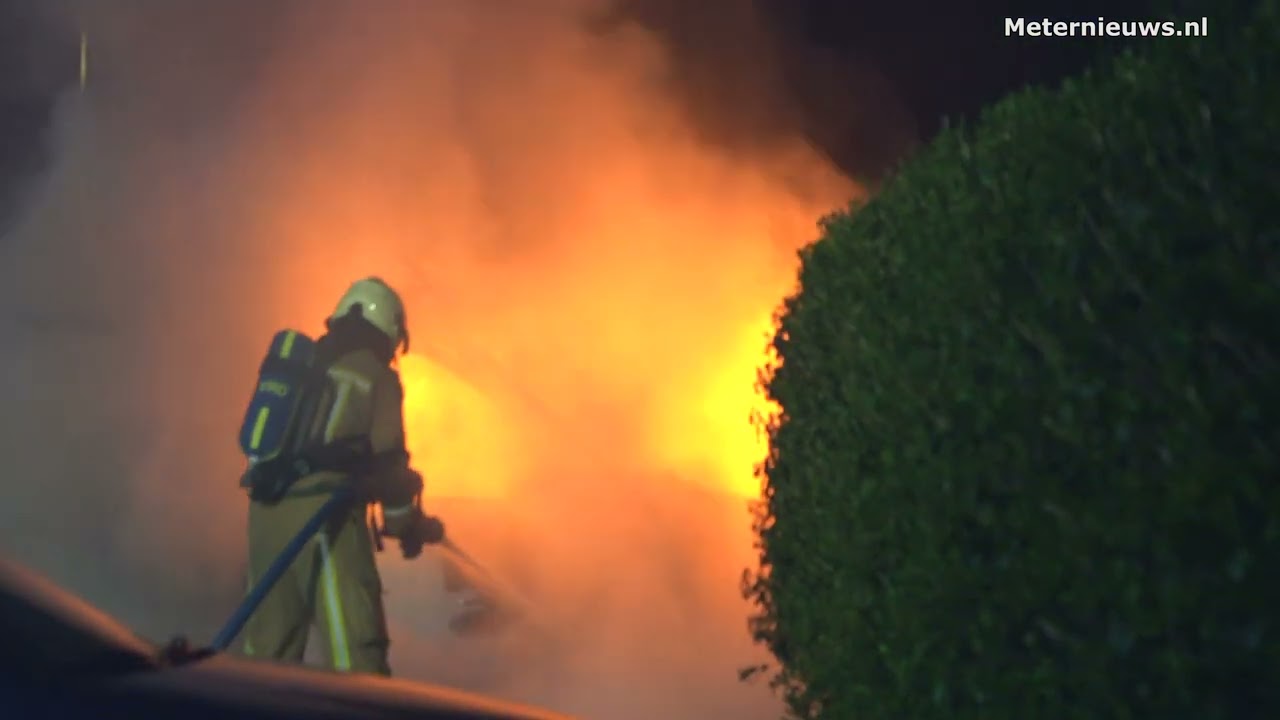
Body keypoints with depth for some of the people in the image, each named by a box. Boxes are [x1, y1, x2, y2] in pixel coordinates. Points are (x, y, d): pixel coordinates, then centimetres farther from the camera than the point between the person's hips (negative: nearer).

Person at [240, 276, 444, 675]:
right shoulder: (377, 376, -1)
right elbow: (387, 462, -3)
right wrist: (408, 525, 10)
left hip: (267, 511, 7)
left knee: (269, 641, 15)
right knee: (356, 641, -8)